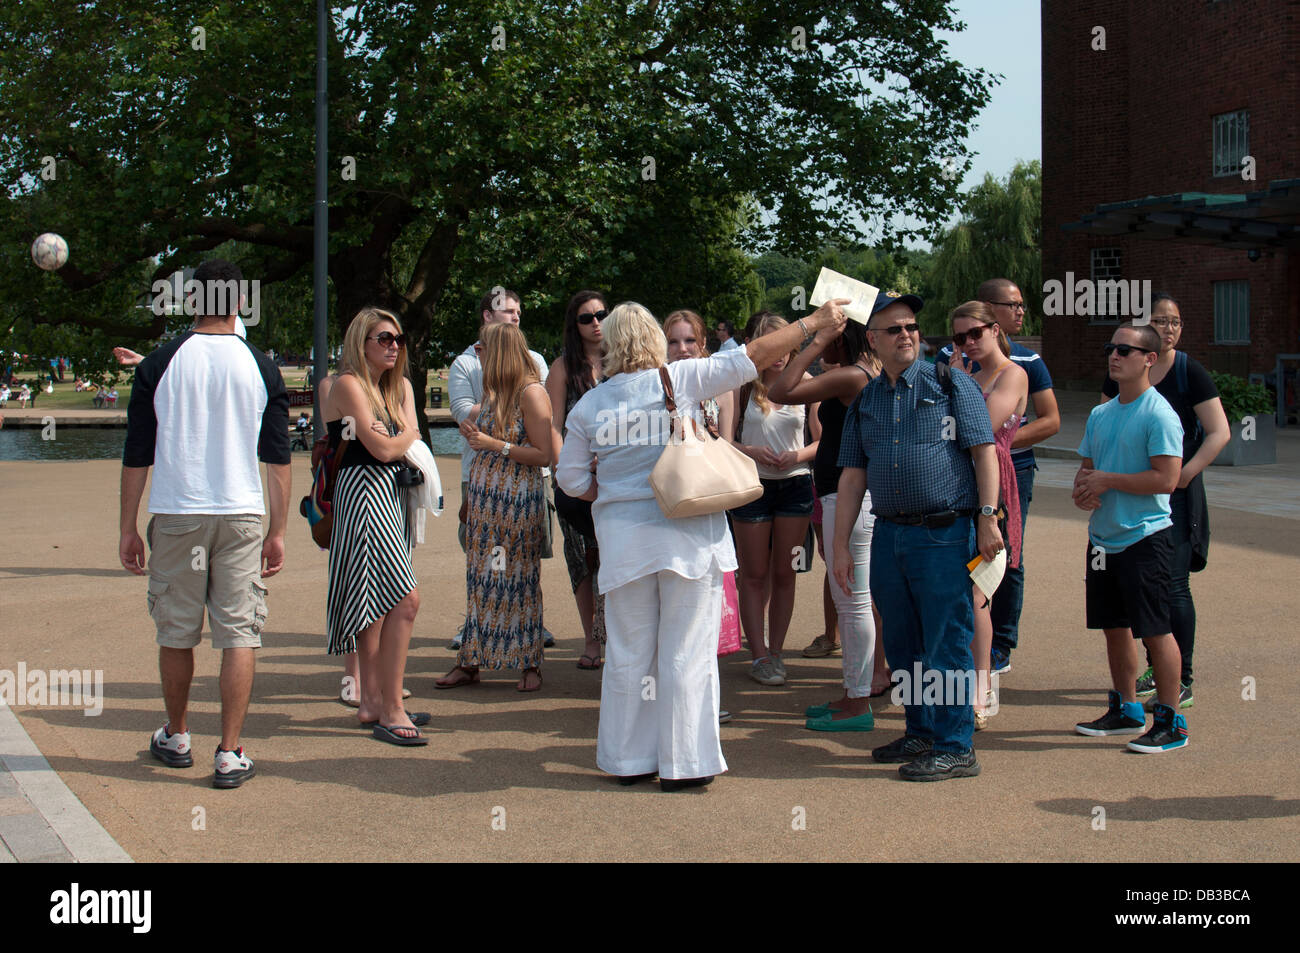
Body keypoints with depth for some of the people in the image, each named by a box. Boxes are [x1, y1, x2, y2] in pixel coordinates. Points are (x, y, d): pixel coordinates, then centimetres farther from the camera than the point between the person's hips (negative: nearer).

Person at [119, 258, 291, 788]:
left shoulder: (159, 365, -1)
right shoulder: (260, 368, 1)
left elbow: (136, 455, 2)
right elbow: (277, 458, 3)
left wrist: (128, 529, 9)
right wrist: (278, 533, 9)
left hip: (176, 515, 0)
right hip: (241, 516, 0)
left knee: (176, 632, 13)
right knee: (239, 634, 2)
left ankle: (176, 739, 29)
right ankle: (229, 755, 0)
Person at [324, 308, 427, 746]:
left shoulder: (398, 386, 17)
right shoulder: (349, 384, -9)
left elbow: (410, 440, 8)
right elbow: (383, 450, -14)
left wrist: (392, 437, -9)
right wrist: (406, 436, 4)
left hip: (390, 496, 9)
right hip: (364, 492, -9)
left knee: (378, 602, 11)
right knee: (405, 599, -14)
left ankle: (372, 704, 18)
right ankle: (390, 711, -11)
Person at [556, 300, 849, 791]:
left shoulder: (589, 405, 1)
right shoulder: (682, 379, -6)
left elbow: (571, 479, 6)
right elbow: (754, 356, -2)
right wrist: (813, 323, 6)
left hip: (624, 540, 2)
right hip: (686, 535, -2)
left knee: (628, 654, 12)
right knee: (687, 653, 5)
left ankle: (628, 758, 20)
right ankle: (682, 763, 8)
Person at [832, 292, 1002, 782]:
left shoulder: (950, 383, 1)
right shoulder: (865, 400, 14)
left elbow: (983, 450, -3)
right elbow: (852, 475, 13)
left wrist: (987, 517, -11)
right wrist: (841, 546, 9)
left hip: (944, 533, -5)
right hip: (888, 534, 6)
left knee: (946, 644, -4)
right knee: (902, 644, 13)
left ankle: (955, 749, 5)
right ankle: (920, 733, 28)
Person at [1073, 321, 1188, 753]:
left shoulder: (1159, 414, -13)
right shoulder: (1100, 414, 12)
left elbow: (1166, 478, -20)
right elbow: (1086, 467, 19)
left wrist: (1106, 480, -16)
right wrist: (1083, 488, -5)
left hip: (1144, 537, -8)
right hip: (1103, 536, 8)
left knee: (1154, 630, -4)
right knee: (1113, 626, 15)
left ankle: (1171, 722, 4)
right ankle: (1126, 710, 28)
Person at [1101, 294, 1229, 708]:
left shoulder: (1190, 372, -5)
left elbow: (1220, 432, -8)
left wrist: (1183, 474, -16)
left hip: (1176, 493, -4)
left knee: (1173, 587, -7)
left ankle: (1182, 681, 0)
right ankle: (1156, 671, 24)